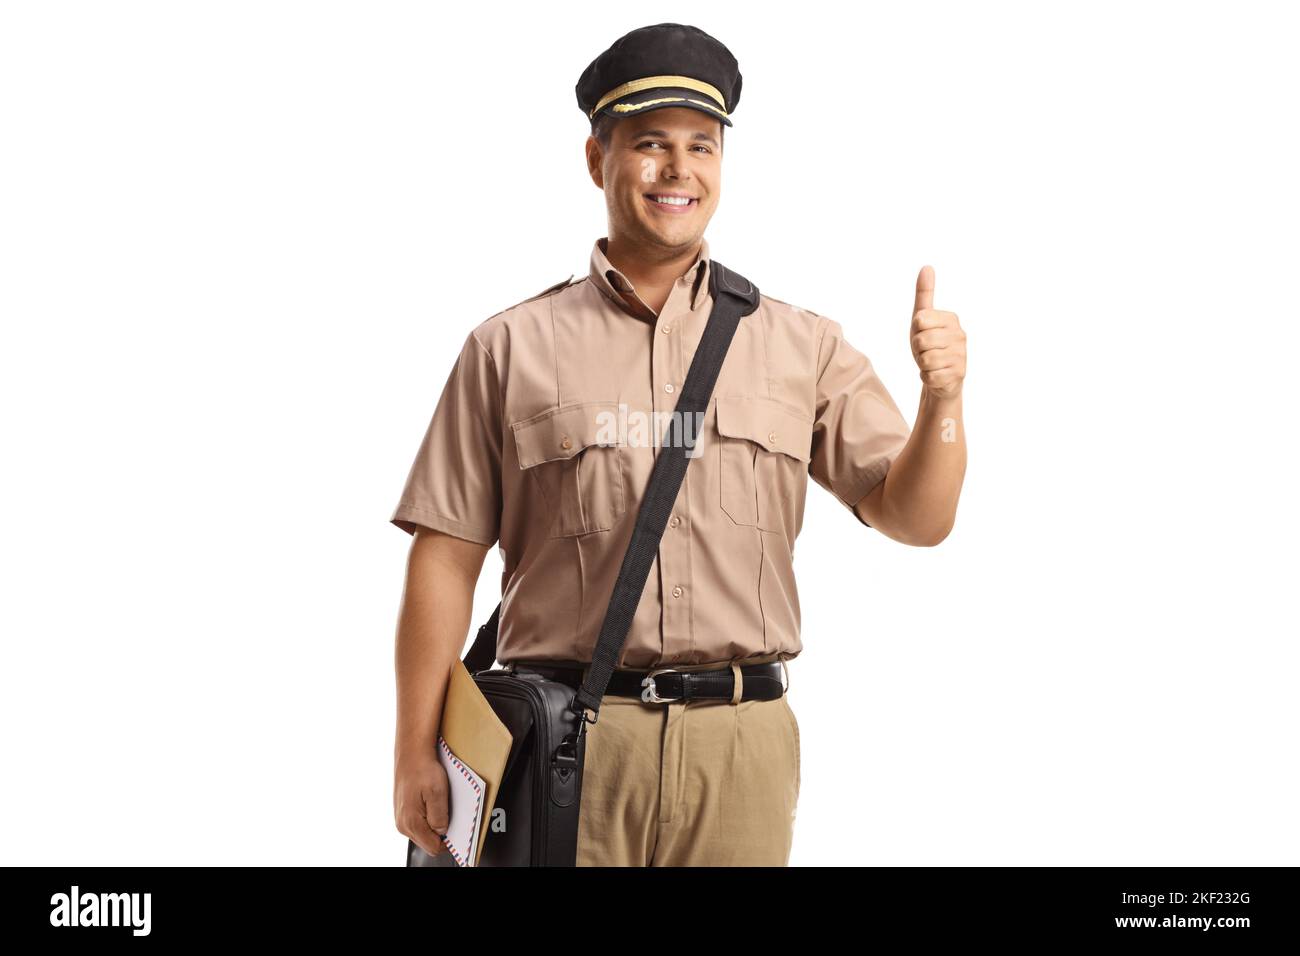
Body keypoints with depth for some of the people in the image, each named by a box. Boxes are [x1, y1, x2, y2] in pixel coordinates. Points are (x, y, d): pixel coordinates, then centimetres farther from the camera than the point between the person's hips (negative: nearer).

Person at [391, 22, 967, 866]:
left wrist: (942, 398, -14)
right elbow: (446, 560, 3)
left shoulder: (803, 346, 10)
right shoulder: (511, 350, 5)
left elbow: (915, 518, 5)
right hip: (569, 741, -1)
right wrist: (417, 755, -1)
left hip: (741, 743, 1)